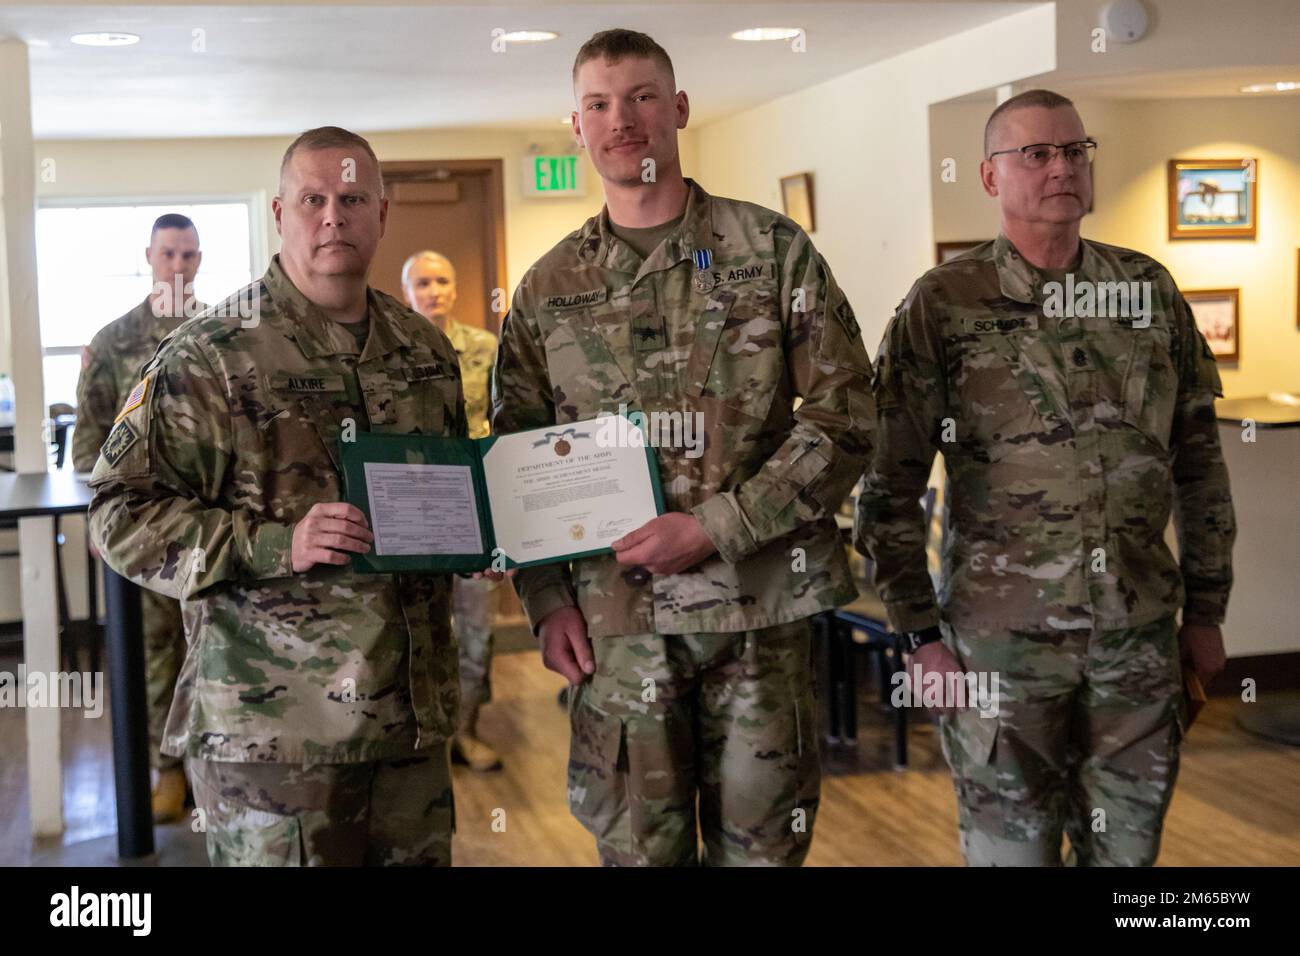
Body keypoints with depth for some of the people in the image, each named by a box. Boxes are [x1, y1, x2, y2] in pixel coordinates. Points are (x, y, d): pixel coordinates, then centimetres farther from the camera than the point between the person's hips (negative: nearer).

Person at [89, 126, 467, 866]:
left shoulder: (426, 350, 11)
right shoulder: (211, 357, -7)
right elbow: (123, 514, -10)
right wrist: (277, 545, -21)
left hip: (414, 711, 6)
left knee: (421, 854, 15)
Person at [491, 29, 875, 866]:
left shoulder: (772, 248, 0)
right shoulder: (549, 289, 8)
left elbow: (845, 416, -5)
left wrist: (714, 529, -13)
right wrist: (547, 601, 1)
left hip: (759, 607, -1)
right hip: (613, 622, 2)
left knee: (761, 844, 9)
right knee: (637, 846, 11)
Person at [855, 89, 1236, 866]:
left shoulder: (1150, 289, 5)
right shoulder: (945, 305, -6)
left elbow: (1199, 459, 10)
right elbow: (891, 485, -6)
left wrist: (1207, 609, 9)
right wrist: (922, 632, -8)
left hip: (1141, 635, 4)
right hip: (1000, 640, -3)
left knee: (1128, 847, 15)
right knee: (1013, 845, 9)